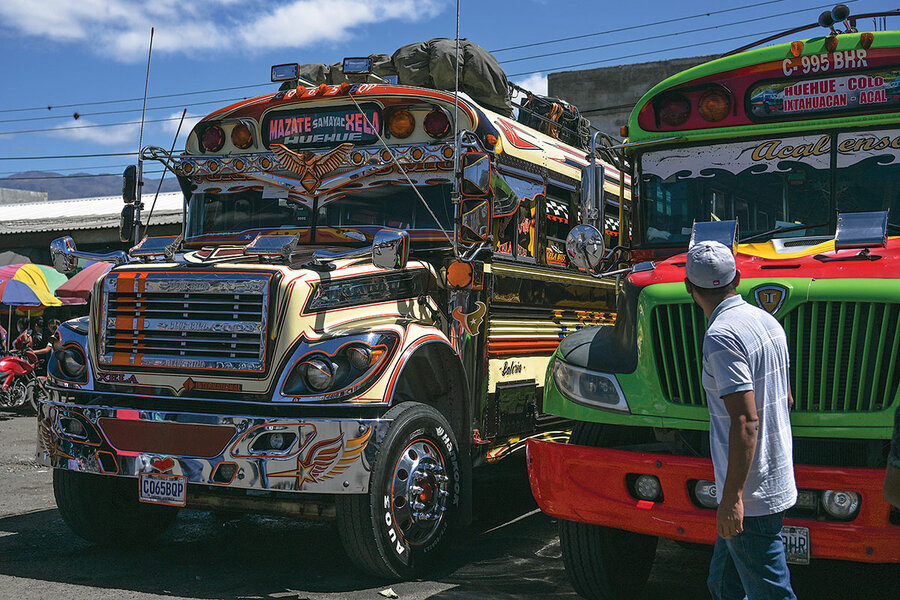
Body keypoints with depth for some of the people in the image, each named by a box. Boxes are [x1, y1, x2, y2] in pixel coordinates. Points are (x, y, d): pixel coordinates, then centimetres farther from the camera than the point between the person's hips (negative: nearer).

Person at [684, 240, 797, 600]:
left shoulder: (722, 336, -20)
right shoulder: (767, 321, 9)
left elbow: (745, 420, -25)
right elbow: (785, 401, 18)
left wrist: (731, 498, -23)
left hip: (750, 494, -9)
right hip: (776, 481, 9)